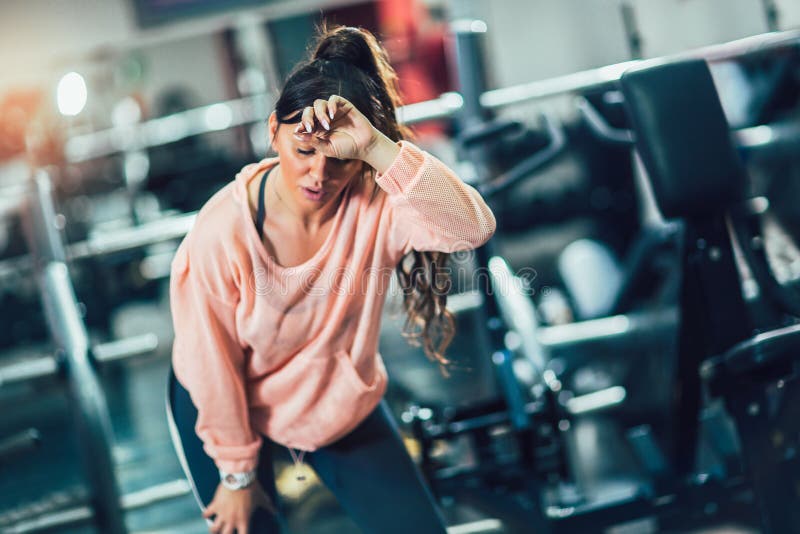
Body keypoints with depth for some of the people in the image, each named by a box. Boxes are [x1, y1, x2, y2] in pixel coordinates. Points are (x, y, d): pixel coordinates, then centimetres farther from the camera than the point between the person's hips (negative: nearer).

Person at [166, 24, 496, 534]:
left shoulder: (377, 203, -25)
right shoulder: (221, 233, -29)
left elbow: (472, 227, -44)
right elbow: (214, 366, -18)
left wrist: (377, 147, -51)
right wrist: (236, 473, -8)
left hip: (343, 400, 2)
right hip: (233, 402, -2)